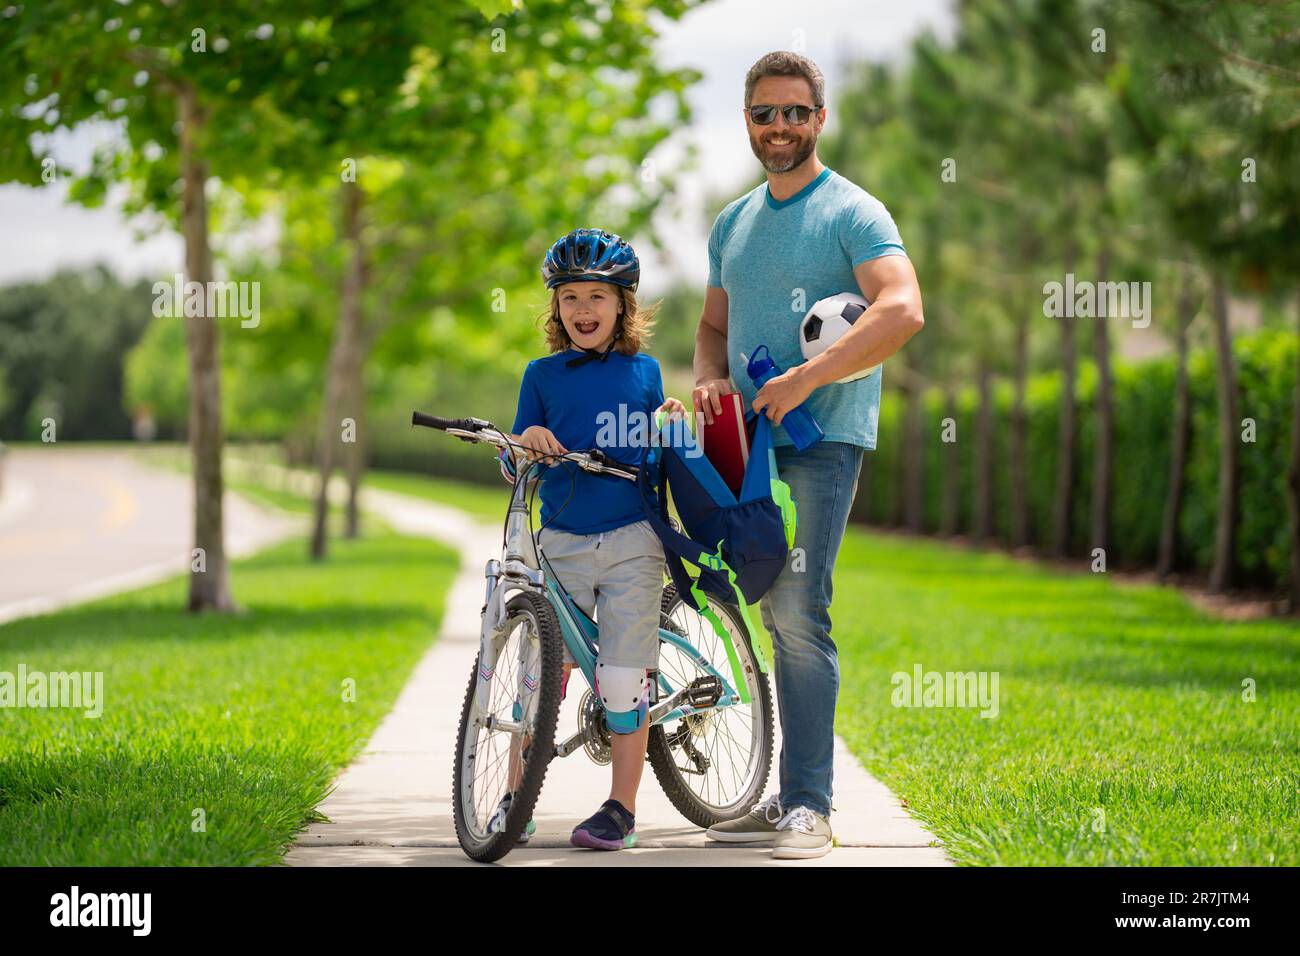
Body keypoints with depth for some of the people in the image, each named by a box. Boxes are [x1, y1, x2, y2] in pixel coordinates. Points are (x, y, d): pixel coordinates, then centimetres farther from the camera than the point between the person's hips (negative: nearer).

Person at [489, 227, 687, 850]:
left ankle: (621, 807, 6)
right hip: (562, 542, 0)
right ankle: (515, 798, 10)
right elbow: (517, 465, 8)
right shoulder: (543, 375, 6)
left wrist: (670, 423, -2)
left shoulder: (643, 371, 8)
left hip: (631, 542, 0)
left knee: (624, 676, -3)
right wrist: (526, 443, -14)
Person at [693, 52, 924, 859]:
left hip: (822, 438, -7)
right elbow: (715, 323, 26)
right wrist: (710, 379, 2)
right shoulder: (734, 224, 17)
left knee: (799, 615, -15)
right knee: (780, 619, 9)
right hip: (747, 436, 7)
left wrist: (803, 379, -23)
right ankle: (791, 797, 14)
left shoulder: (852, 213, -6)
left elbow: (904, 310, -20)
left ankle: (809, 807, -14)